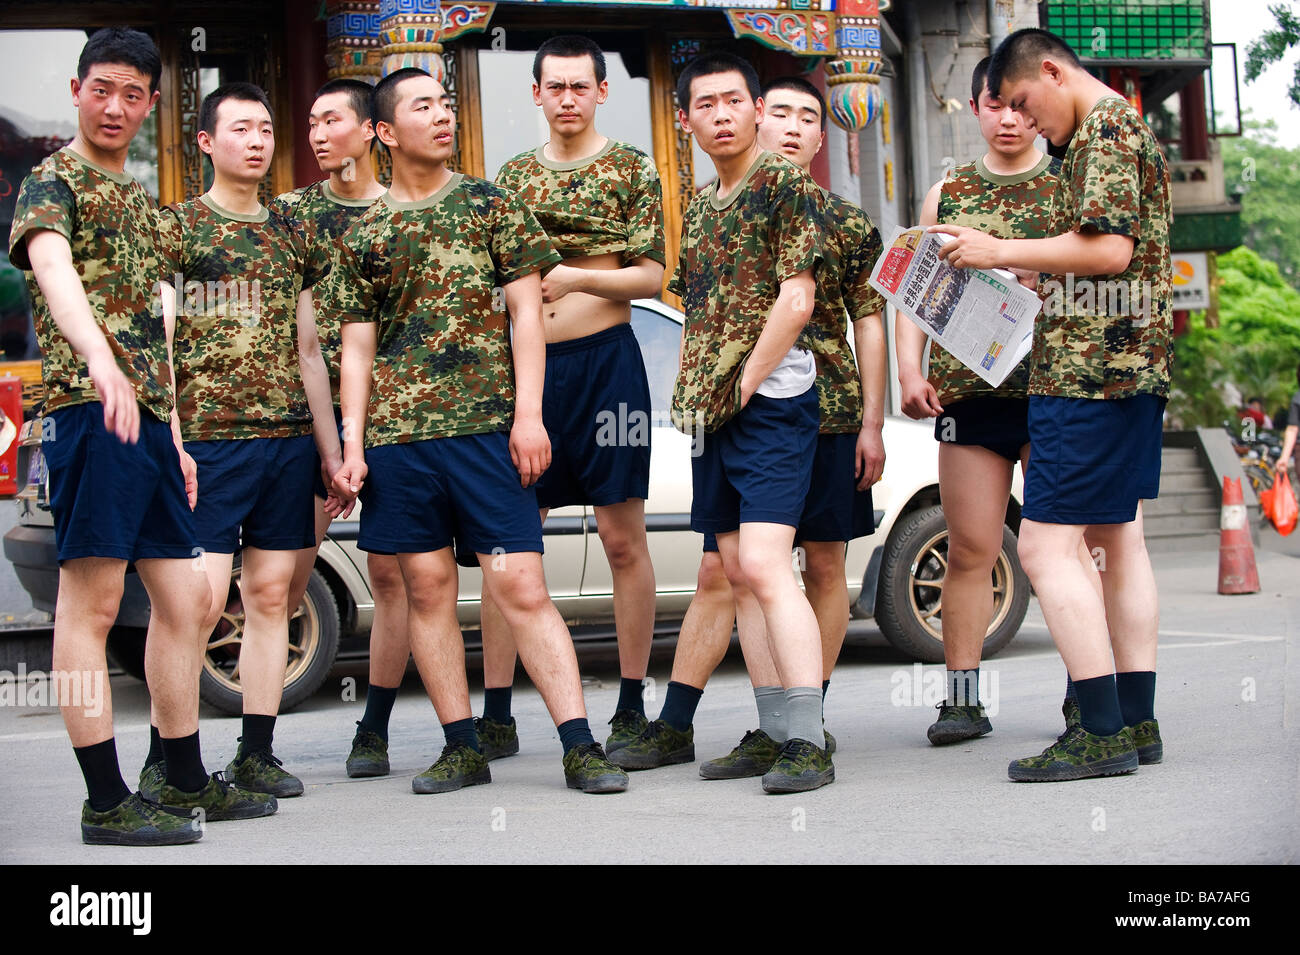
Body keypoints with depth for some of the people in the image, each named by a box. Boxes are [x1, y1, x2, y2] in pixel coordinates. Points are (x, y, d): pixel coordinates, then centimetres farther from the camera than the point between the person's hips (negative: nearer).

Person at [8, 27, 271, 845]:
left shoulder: (140, 198, 23)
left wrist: (175, 436, 22)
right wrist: (100, 360, -44)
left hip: (148, 416, 9)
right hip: (91, 409, -9)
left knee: (183, 596, 12)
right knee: (91, 602, -6)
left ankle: (188, 784, 21)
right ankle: (107, 803, -4)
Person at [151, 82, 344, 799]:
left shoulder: (292, 238, 17)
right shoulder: (174, 227, 2)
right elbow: (155, 343, -5)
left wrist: (331, 449, 16)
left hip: (289, 438, 5)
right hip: (208, 438, -5)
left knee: (271, 592, 4)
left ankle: (257, 752, 10)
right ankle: (164, 757, -3)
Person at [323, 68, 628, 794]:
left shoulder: (490, 205, 7)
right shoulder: (365, 235, 12)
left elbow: (527, 314, 2)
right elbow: (357, 350, 12)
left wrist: (528, 414, -8)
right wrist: (352, 447, 3)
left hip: (487, 425, -3)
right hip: (397, 430, 3)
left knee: (520, 584, -8)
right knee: (428, 587, 4)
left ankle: (581, 746, -8)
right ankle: (462, 746, 13)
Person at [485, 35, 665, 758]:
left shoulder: (632, 170, 3)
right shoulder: (515, 176, 14)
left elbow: (652, 276, -4)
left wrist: (576, 277, -17)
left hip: (605, 359, -3)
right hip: (526, 365, 4)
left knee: (624, 538, 0)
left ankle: (632, 706, 9)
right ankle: (496, 713, 6)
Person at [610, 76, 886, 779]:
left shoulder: (848, 223, 7)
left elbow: (867, 322, 7)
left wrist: (872, 422, 1)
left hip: (828, 410, 0)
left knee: (824, 565, 3)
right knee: (718, 570, -1)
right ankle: (673, 726, 4)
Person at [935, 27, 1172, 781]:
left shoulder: (1105, 129, -10)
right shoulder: (1129, 128, 21)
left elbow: (1109, 247, -21)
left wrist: (1002, 252, -15)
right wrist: (1027, 267, 20)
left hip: (1089, 371, -11)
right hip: (1130, 368, 11)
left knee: (1048, 544, -12)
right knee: (1115, 536, 12)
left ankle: (1102, 732, -13)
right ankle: (1137, 720, 15)